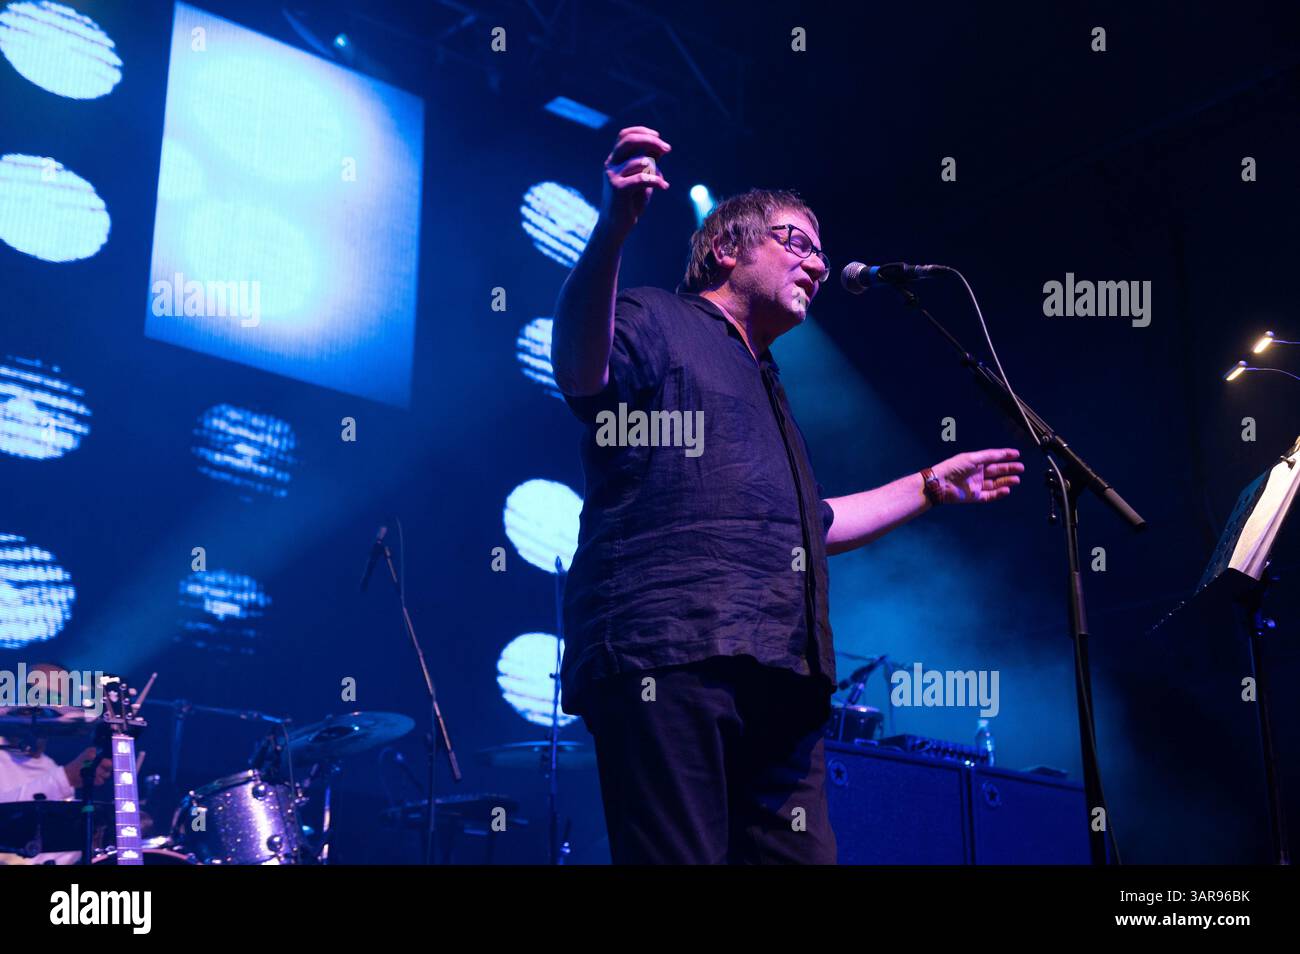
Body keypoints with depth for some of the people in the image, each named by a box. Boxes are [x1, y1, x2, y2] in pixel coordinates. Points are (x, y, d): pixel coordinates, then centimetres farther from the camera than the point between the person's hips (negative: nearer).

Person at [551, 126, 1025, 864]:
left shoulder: (765, 386, 34)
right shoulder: (656, 320, 8)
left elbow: (812, 525, 39)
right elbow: (582, 372, -16)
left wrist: (932, 486, 42)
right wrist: (613, 230, -31)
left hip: (778, 677, 9)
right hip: (669, 655, -8)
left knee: (804, 855, 3)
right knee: (680, 855, -14)